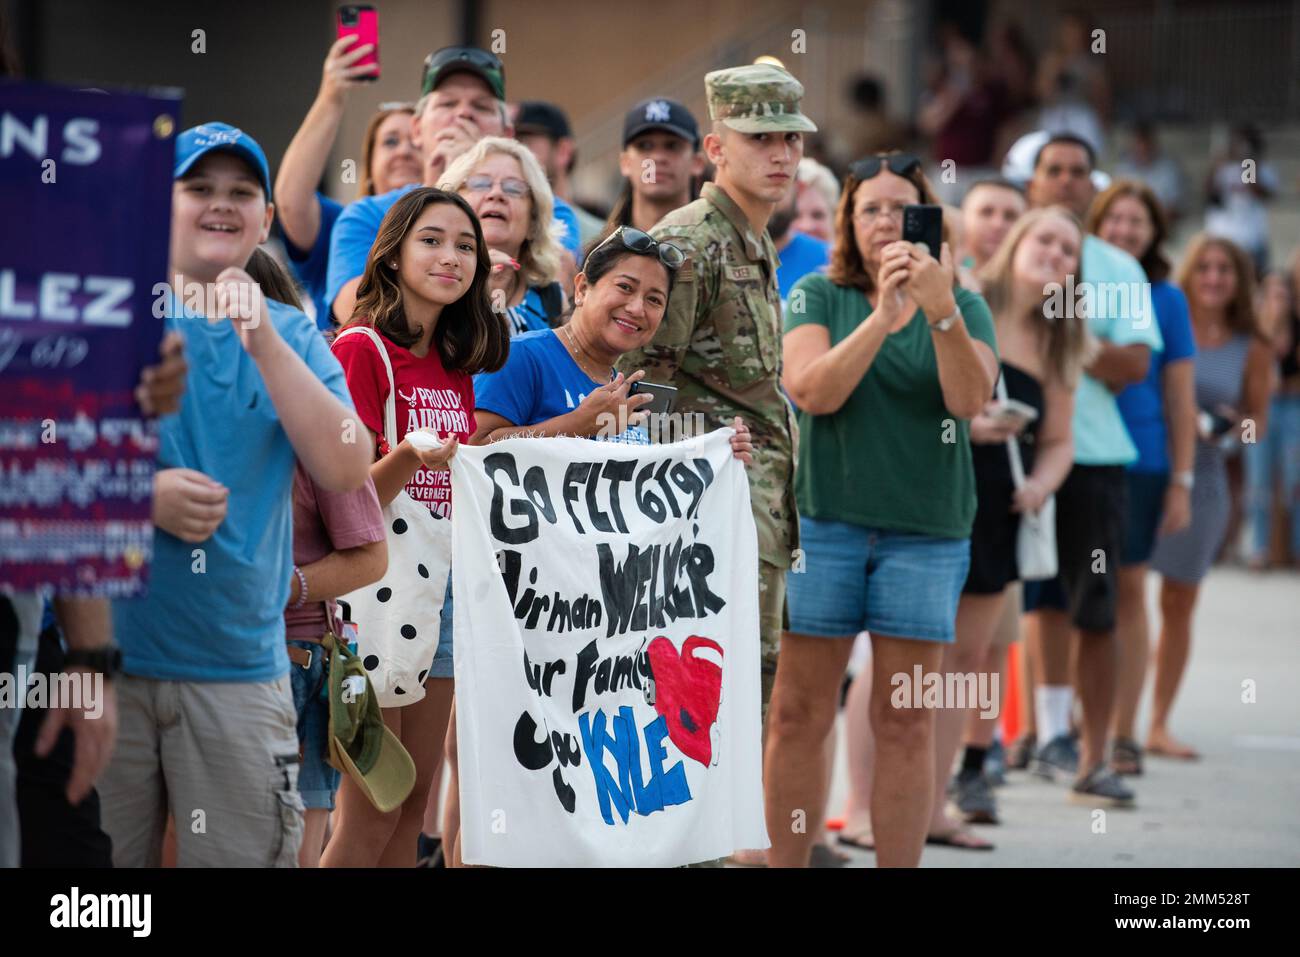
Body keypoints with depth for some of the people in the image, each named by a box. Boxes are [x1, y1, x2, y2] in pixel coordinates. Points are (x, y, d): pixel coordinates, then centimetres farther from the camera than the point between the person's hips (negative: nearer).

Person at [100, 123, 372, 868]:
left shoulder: (291, 337, 9)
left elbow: (345, 472, -5)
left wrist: (263, 343, -13)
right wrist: (141, 493, -16)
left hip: (239, 664, 1)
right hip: (100, 655, -1)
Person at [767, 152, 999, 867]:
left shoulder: (963, 308, 7)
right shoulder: (818, 297, 6)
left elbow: (970, 400, -10)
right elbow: (812, 391, -10)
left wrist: (941, 311, -23)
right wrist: (882, 316, -19)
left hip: (925, 530, 0)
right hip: (823, 519, 0)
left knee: (906, 725, 1)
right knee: (797, 716, 0)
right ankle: (785, 863, 7)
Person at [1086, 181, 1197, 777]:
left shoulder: (1166, 299, 4)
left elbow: (1180, 399, 7)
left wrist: (1181, 482, 3)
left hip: (1139, 461, 0)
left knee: (1127, 591, 4)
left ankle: (1121, 734, 9)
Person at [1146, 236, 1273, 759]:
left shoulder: (1251, 350, 5)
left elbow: (1258, 419, 14)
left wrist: (1234, 428, -9)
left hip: (1200, 479, 2)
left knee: (1179, 603, 8)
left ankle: (1159, 724, 17)